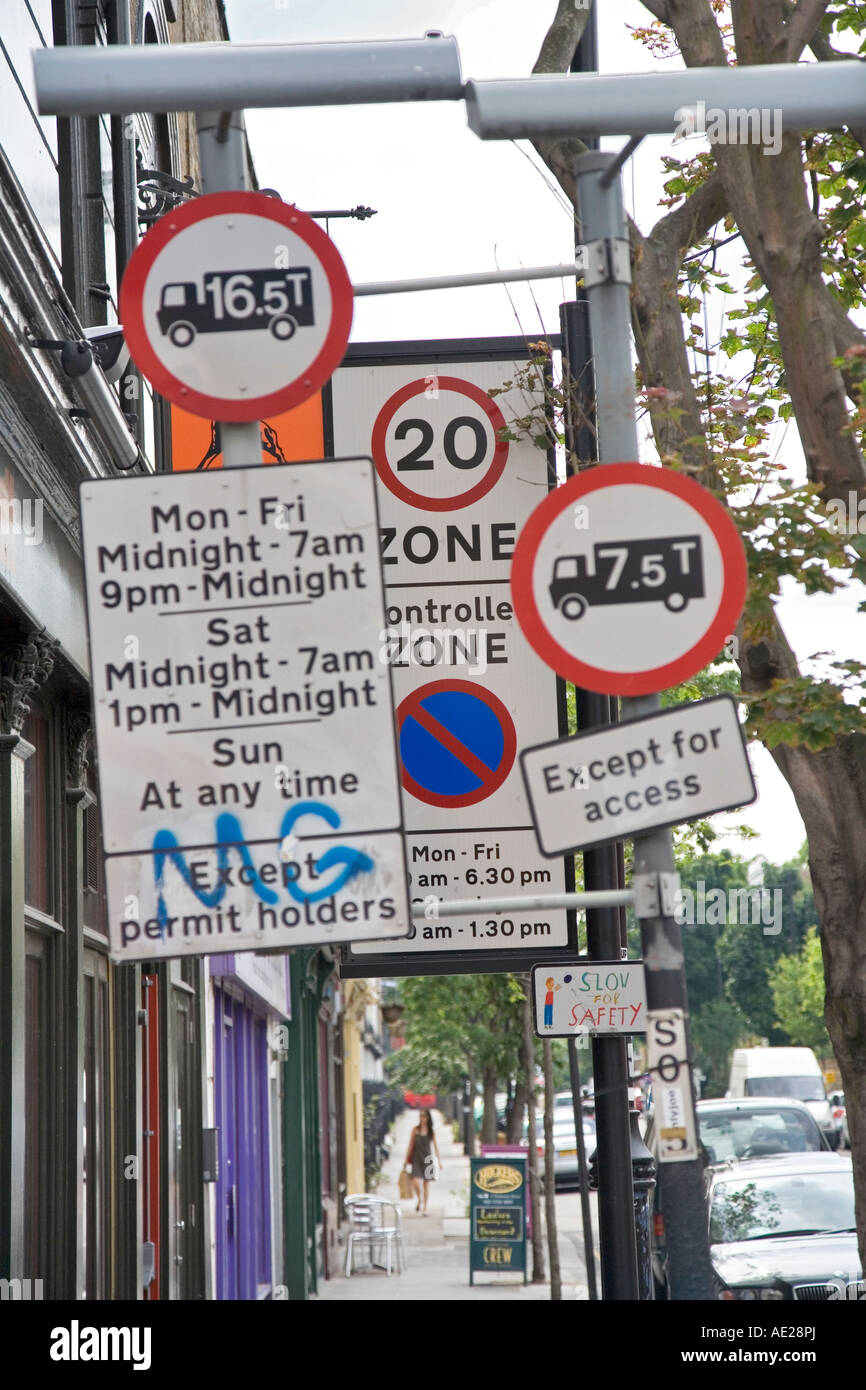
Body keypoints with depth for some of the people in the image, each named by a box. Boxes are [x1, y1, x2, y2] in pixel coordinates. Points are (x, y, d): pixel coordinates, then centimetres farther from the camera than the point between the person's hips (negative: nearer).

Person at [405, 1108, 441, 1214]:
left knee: (427, 1184, 3)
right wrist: (407, 1159, 6)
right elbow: (411, 1145, 7)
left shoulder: (431, 1131, 4)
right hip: (417, 1159, -1)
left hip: (427, 1159, 1)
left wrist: (439, 1160, 3)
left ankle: (425, 1208, 13)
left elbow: (435, 1146, 8)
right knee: (416, 1182, -17)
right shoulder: (415, 1130, 3)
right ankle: (419, 1199, 13)